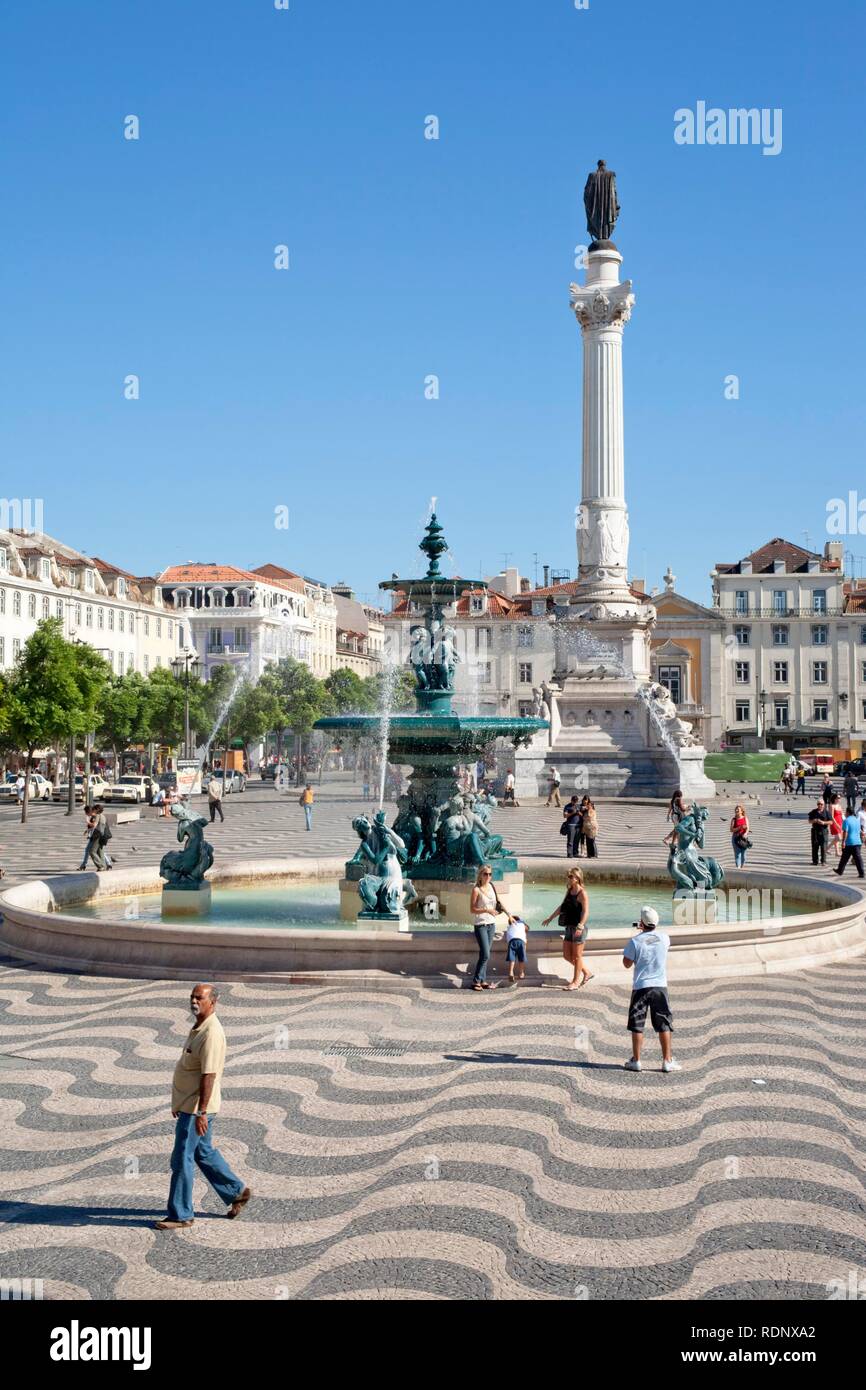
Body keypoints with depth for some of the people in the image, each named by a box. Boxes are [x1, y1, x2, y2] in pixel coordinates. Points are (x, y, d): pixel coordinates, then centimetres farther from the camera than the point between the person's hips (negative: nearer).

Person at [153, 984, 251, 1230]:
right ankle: (236, 1191, 31)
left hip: (198, 1109, -10)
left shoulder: (212, 1034, -22)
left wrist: (201, 1112, -27)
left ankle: (180, 1215, 10)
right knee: (203, 1153, 19)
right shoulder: (198, 1027, 11)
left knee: (181, 1159, -1)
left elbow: (209, 1075, -25)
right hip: (188, 1106, 10)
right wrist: (179, 1103, 23)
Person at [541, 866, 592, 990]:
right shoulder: (569, 891, 11)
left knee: (577, 955, 1)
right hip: (570, 927, 9)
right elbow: (561, 907, 22)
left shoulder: (582, 893, -14)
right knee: (567, 955, 11)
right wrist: (550, 918, 24)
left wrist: (580, 926, -35)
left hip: (579, 927, -9)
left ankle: (576, 981, 12)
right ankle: (587, 973, 25)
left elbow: (586, 911, -23)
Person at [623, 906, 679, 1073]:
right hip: (660, 986, 2)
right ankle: (667, 1061, 9)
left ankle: (636, 1061, 11)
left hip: (640, 986, -2)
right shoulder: (664, 938, -2)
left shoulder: (635, 941, -11)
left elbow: (627, 964, -1)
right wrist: (647, 930, 27)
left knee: (637, 1025, 7)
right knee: (664, 1025, 8)